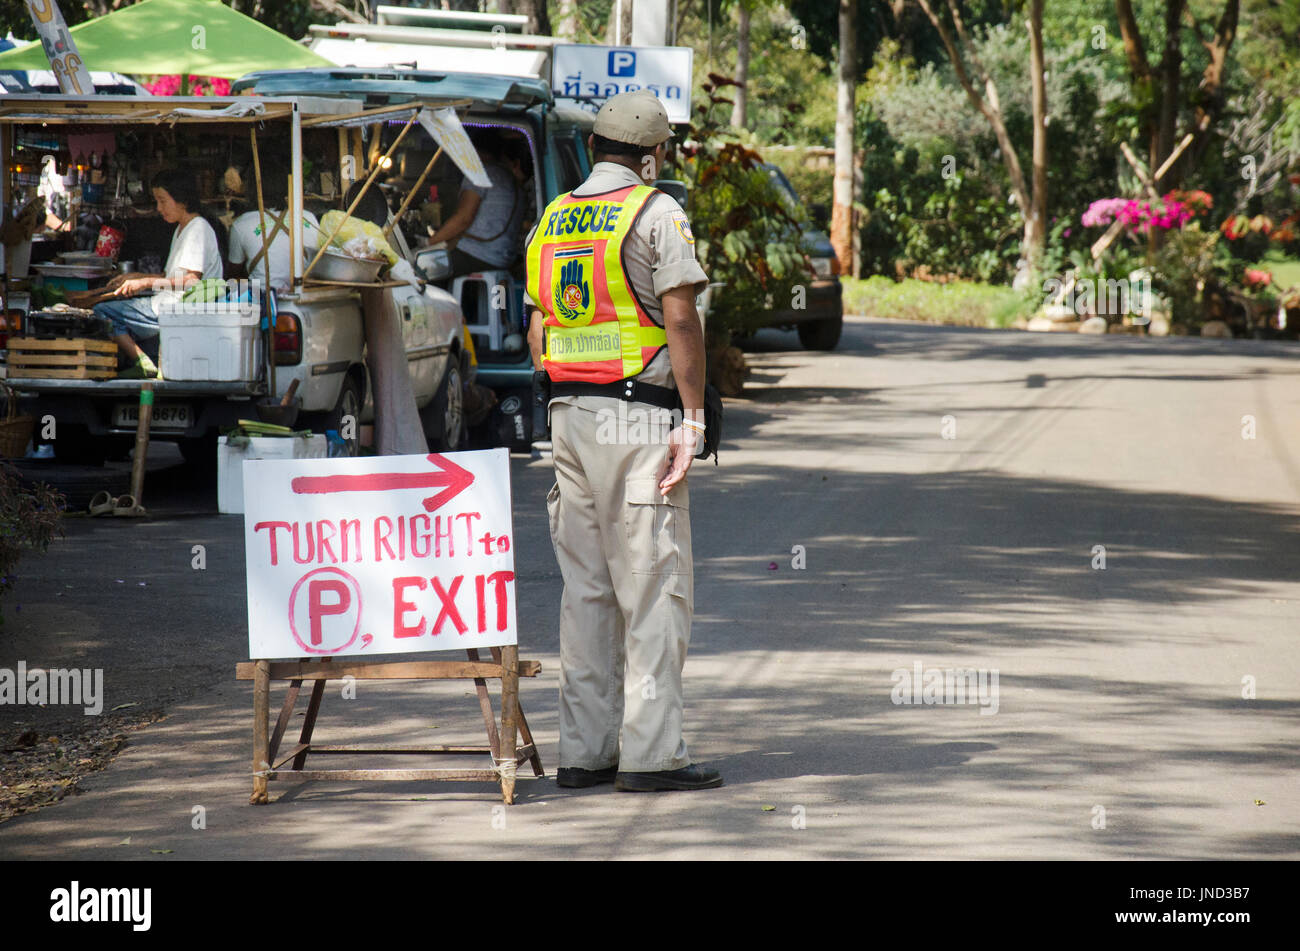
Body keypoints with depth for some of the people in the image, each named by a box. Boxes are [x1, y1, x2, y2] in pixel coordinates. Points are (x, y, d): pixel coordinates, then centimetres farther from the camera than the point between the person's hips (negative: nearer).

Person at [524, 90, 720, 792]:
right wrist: (694, 418, -12)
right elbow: (681, 319, -14)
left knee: (586, 588, 10)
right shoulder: (656, 214, -7)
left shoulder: (552, 220, 14)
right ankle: (651, 753, -9)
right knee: (654, 585, -5)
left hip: (568, 415, 7)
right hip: (639, 416, -7)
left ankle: (584, 751, 10)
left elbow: (537, 330, 15)